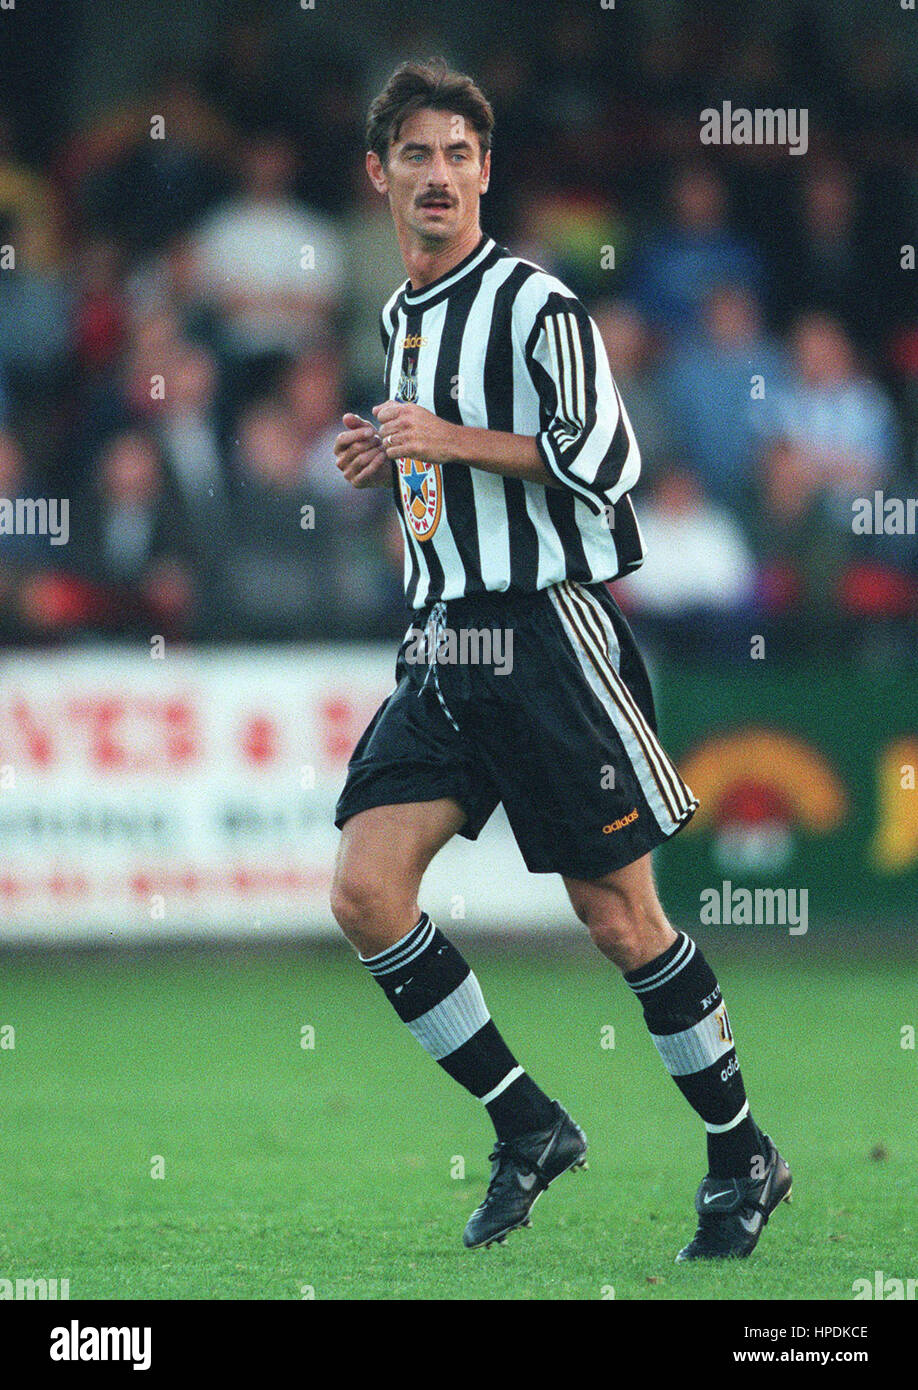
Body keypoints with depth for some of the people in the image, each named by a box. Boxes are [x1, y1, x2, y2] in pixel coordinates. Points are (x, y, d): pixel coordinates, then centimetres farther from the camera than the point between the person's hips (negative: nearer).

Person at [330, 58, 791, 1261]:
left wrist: (451, 440, -18)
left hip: (545, 632, -7)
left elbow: (602, 456, -18)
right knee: (365, 892, -8)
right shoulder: (403, 317, 16)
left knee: (616, 913, -4)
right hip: (441, 650, 7)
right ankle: (530, 1130, 4)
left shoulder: (534, 304, -9)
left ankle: (745, 1160, 12)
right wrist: (392, 460, 12)